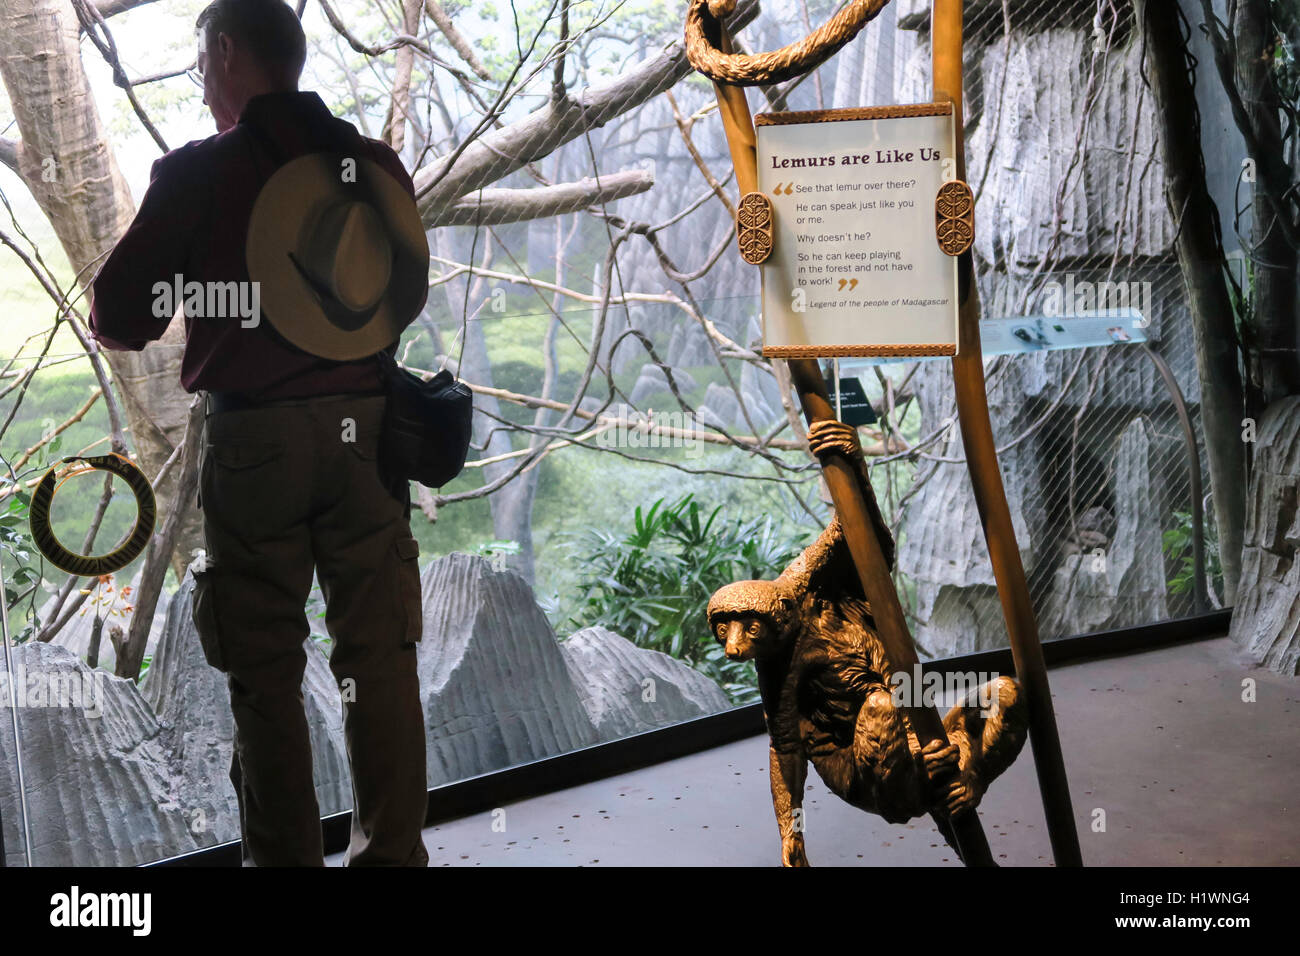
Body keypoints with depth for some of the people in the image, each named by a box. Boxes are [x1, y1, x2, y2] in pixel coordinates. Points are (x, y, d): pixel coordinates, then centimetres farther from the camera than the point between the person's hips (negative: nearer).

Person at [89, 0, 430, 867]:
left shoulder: (198, 173, -7)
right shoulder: (377, 167, 3)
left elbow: (119, 323, -4)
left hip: (255, 439, -3)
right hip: (365, 429, 3)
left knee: (267, 673, 7)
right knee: (380, 660, 10)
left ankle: (288, 858, 13)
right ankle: (393, 852, 16)